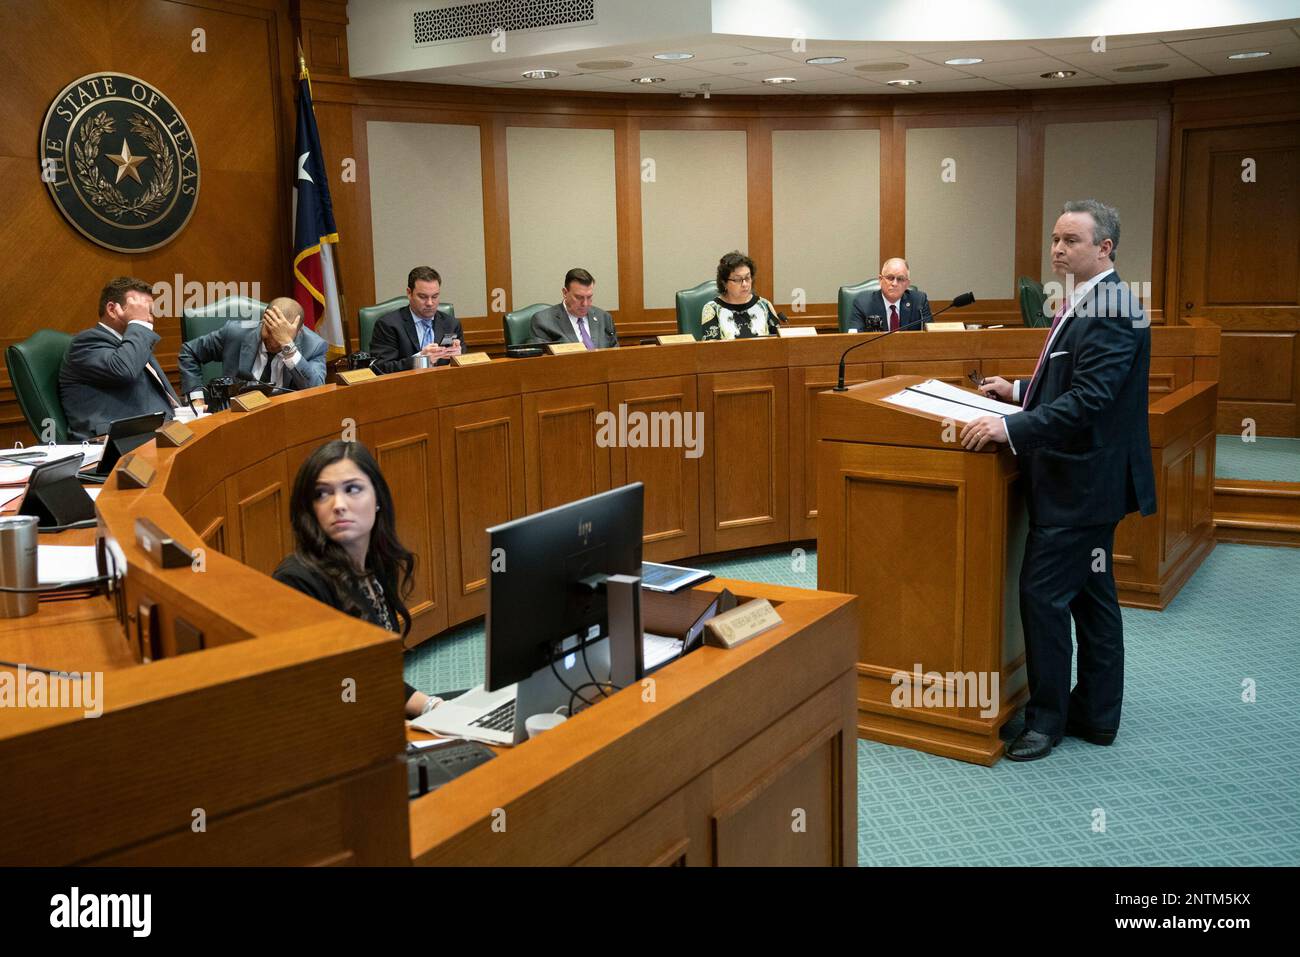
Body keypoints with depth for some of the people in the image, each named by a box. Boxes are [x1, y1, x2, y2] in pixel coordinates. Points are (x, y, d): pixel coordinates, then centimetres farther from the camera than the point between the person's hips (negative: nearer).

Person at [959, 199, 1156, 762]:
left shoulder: (1111, 310, -19)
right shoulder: (1087, 302, 13)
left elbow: (1090, 399, -27)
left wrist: (1012, 427, -30)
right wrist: (1019, 392, 14)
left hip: (1081, 481, -10)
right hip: (1083, 477, 10)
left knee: (1043, 593, -4)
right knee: (1092, 595, 15)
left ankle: (1047, 717, 9)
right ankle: (1096, 714, 26)